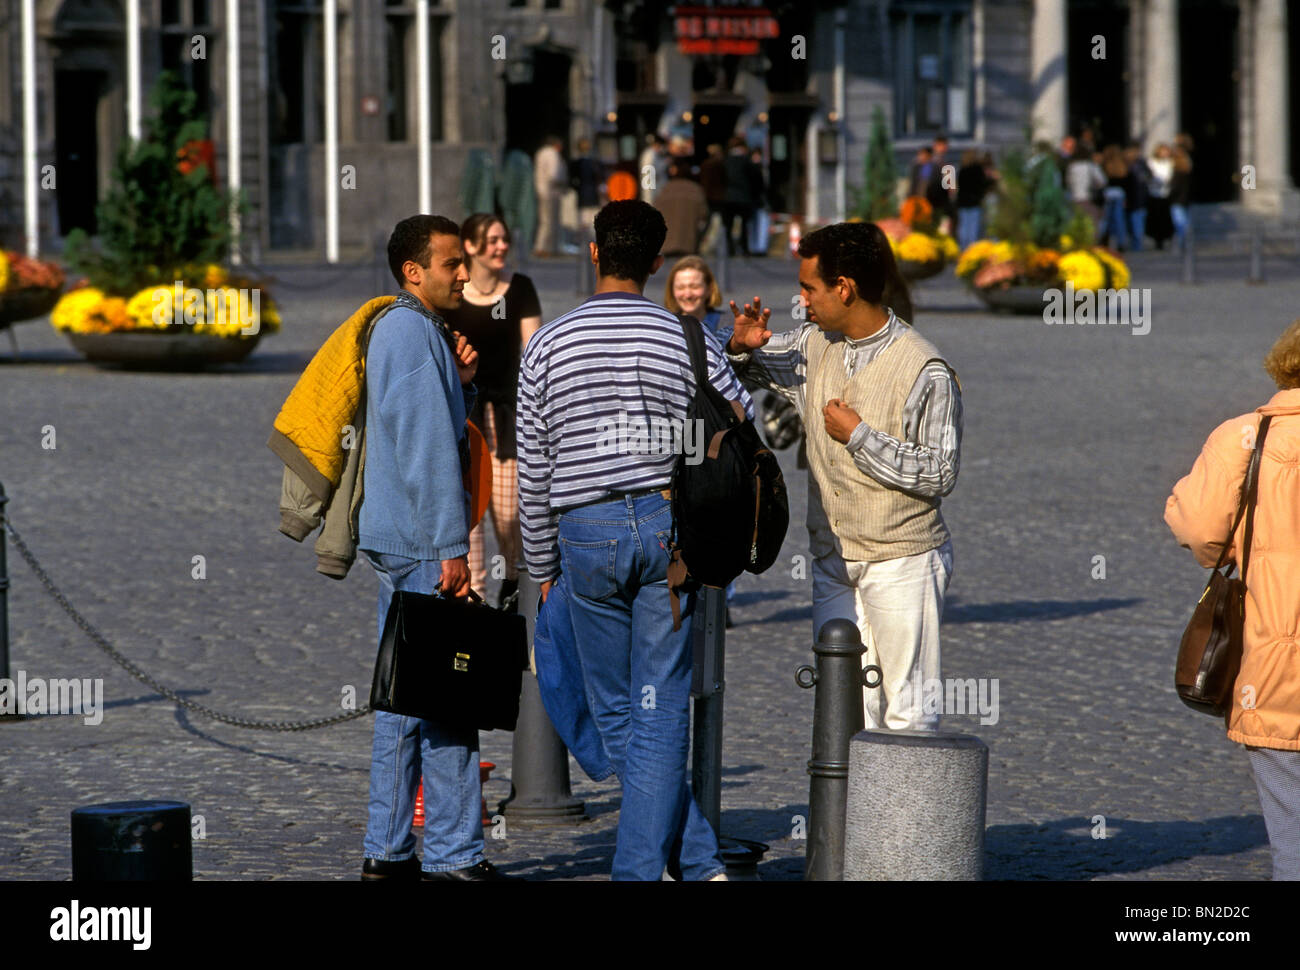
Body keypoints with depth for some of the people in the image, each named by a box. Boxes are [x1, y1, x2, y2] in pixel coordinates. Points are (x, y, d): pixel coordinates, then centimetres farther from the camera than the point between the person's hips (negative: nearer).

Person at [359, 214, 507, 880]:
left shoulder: (393, 330, 18)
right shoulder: (414, 332, -13)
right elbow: (428, 448, -19)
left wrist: (460, 383, 9)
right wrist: (450, 547, -20)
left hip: (396, 542, 10)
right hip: (421, 541, -10)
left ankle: (387, 849, 13)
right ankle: (453, 852, -8)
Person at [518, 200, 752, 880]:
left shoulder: (548, 345, -2)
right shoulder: (687, 340, -3)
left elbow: (533, 472, 2)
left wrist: (542, 567, 13)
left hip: (587, 535, 0)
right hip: (670, 526, 0)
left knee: (617, 714, 11)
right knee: (661, 710, 3)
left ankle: (698, 861, 8)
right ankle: (640, 870, -2)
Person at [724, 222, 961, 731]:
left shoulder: (925, 370, -15)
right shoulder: (814, 346, 5)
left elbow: (938, 474, -16)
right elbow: (744, 369, 21)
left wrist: (860, 436, -16)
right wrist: (742, 344, -2)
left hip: (901, 561, -6)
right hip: (833, 559, 6)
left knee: (905, 710, -4)